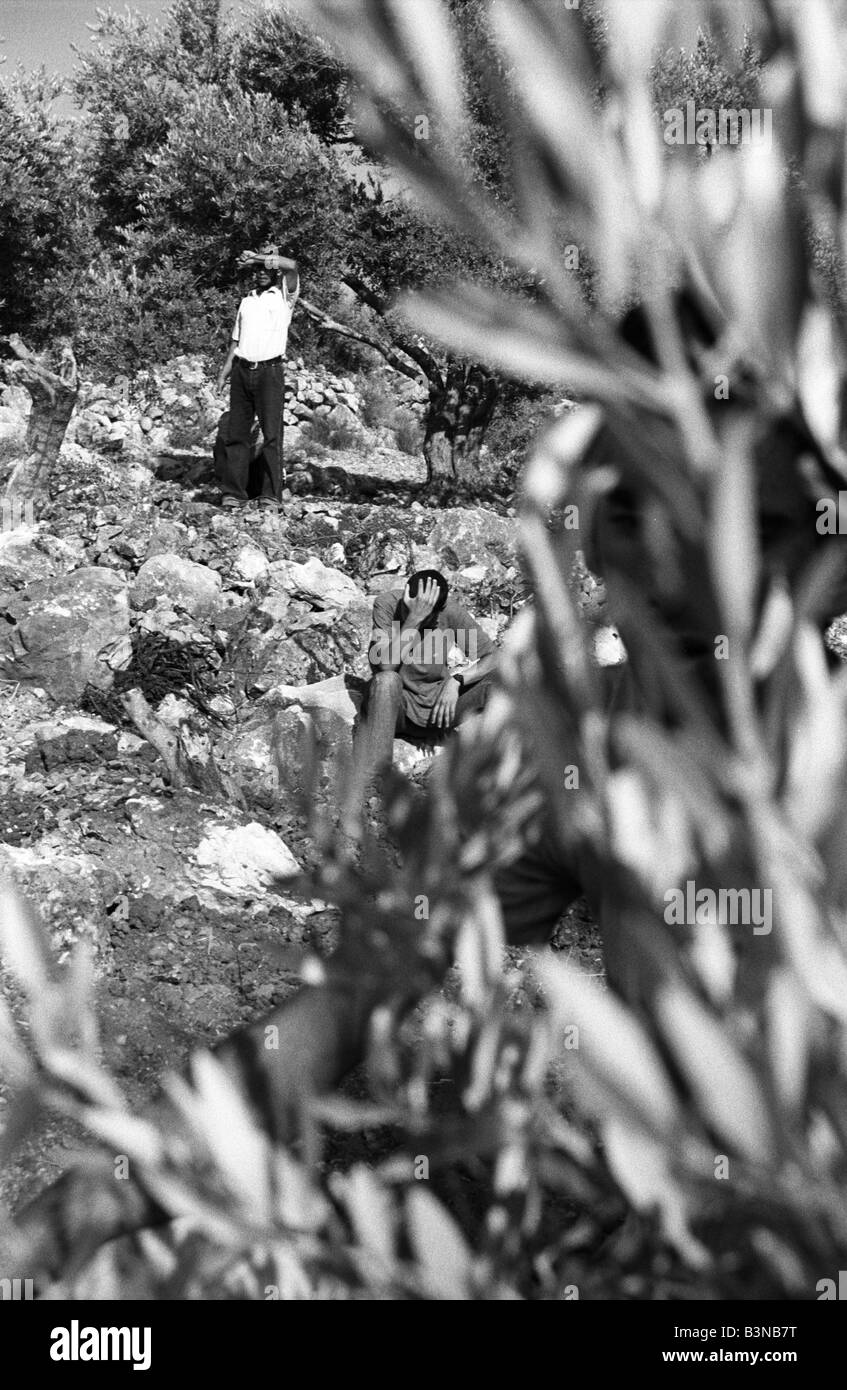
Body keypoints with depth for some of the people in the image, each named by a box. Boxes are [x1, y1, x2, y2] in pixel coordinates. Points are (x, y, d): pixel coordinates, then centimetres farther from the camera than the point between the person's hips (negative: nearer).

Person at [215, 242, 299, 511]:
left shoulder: (285, 295, 4)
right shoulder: (247, 300, 20)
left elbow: (291, 266, -16)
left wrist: (257, 257, -12)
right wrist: (225, 370, 13)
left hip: (270, 370, -5)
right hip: (242, 369, 5)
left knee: (272, 434, -7)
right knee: (236, 432, 0)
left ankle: (271, 495, -7)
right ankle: (234, 493, 2)